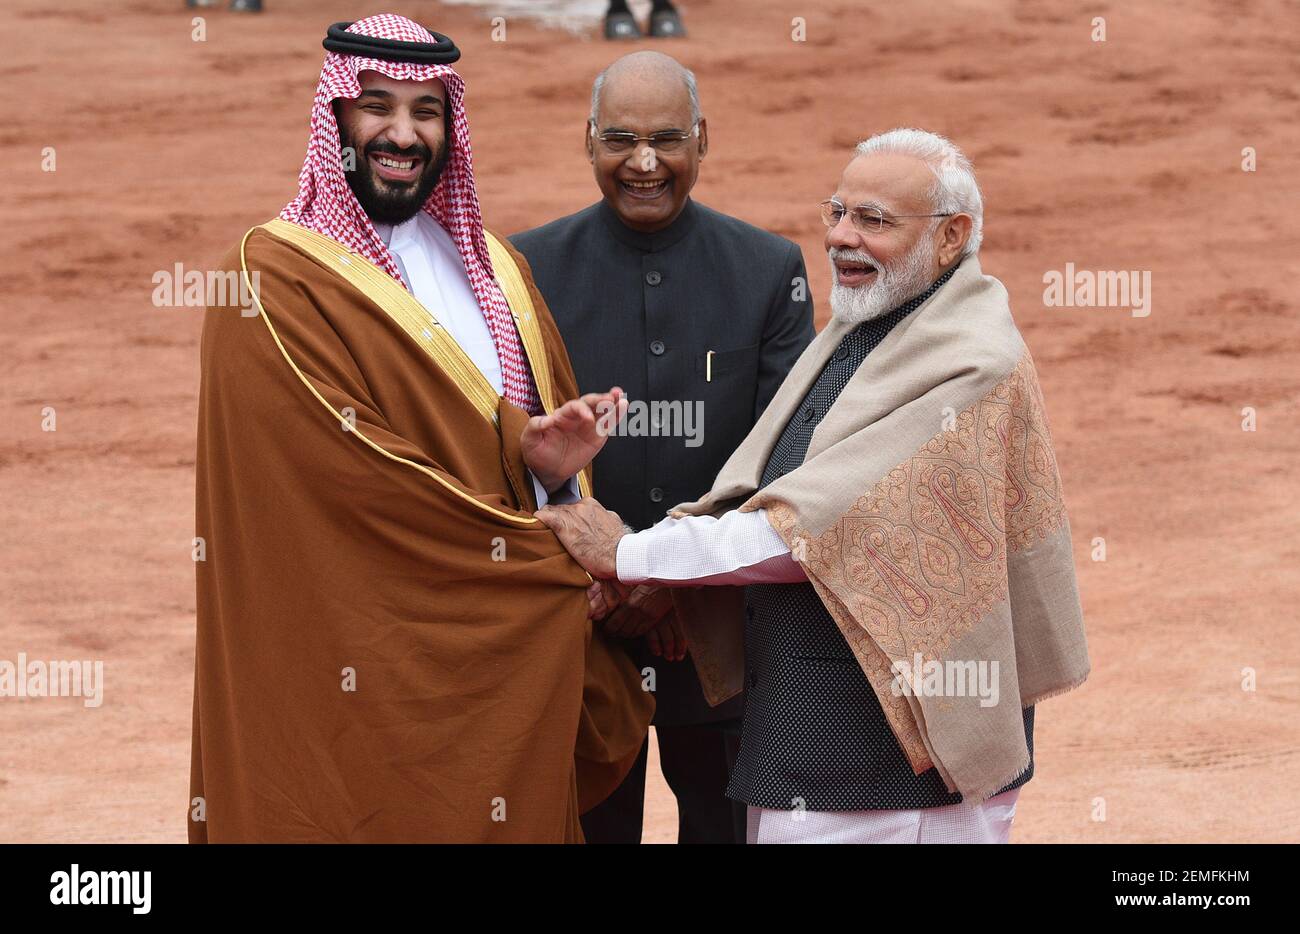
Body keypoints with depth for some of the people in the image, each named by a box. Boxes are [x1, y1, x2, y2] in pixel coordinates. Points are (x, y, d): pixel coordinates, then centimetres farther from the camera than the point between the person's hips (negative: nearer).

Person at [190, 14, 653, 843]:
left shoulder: (496, 268, 15)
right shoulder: (275, 279, -8)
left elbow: (560, 434, 15)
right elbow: (353, 476, -15)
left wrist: (556, 468, -11)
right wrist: (548, 564, -11)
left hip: (515, 669, 6)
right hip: (371, 676, -6)